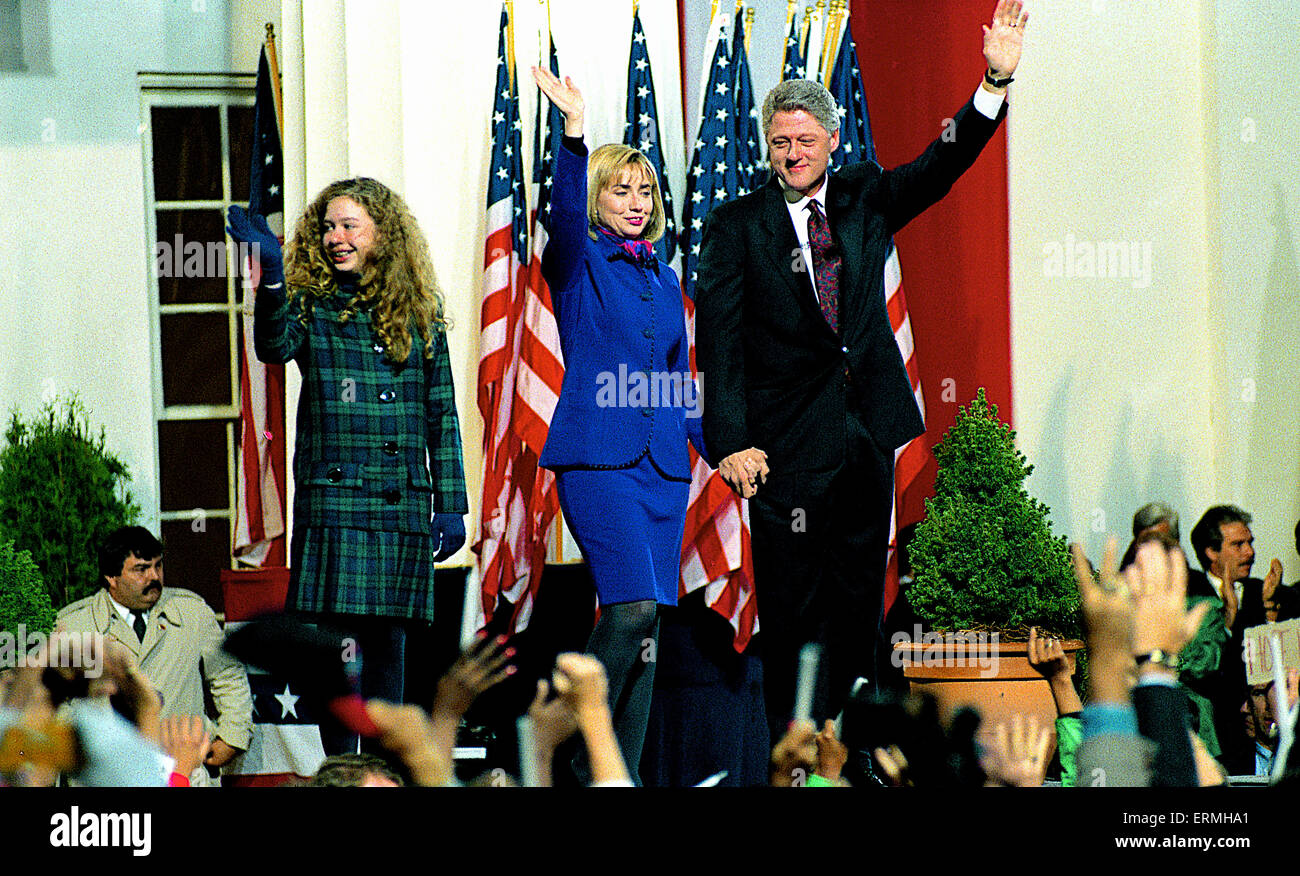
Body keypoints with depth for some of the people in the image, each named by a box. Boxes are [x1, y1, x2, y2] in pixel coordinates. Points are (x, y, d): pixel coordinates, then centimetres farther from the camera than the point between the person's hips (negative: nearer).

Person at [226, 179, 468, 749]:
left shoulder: (419, 311, 11)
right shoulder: (311, 304, 5)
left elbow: (441, 414, 12)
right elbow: (274, 347, -18)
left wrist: (450, 505, 8)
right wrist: (272, 278, -34)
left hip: (403, 505, 2)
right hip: (333, 498, -2)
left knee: (387, 642, 5)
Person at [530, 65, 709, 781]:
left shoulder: (663, 280, 19)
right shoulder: (579, 266, 2)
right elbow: (565, 212, -20)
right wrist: (574, 134, -33)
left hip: (663, 464, 6)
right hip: (598, 456, -6)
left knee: (645, 623, 3)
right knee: (633, 607, -20)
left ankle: (623, 773, 7)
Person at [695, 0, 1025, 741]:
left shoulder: (863, 200, 11)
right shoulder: (736, 226, 1)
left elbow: (939, 170, -1)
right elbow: (719, 340, -5)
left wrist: (997, 84, -14)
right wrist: (732, 442, -14)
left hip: (868, 433, 4)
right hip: (787, 442, -4)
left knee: (860, 603, 6)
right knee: (792, 610, -3)